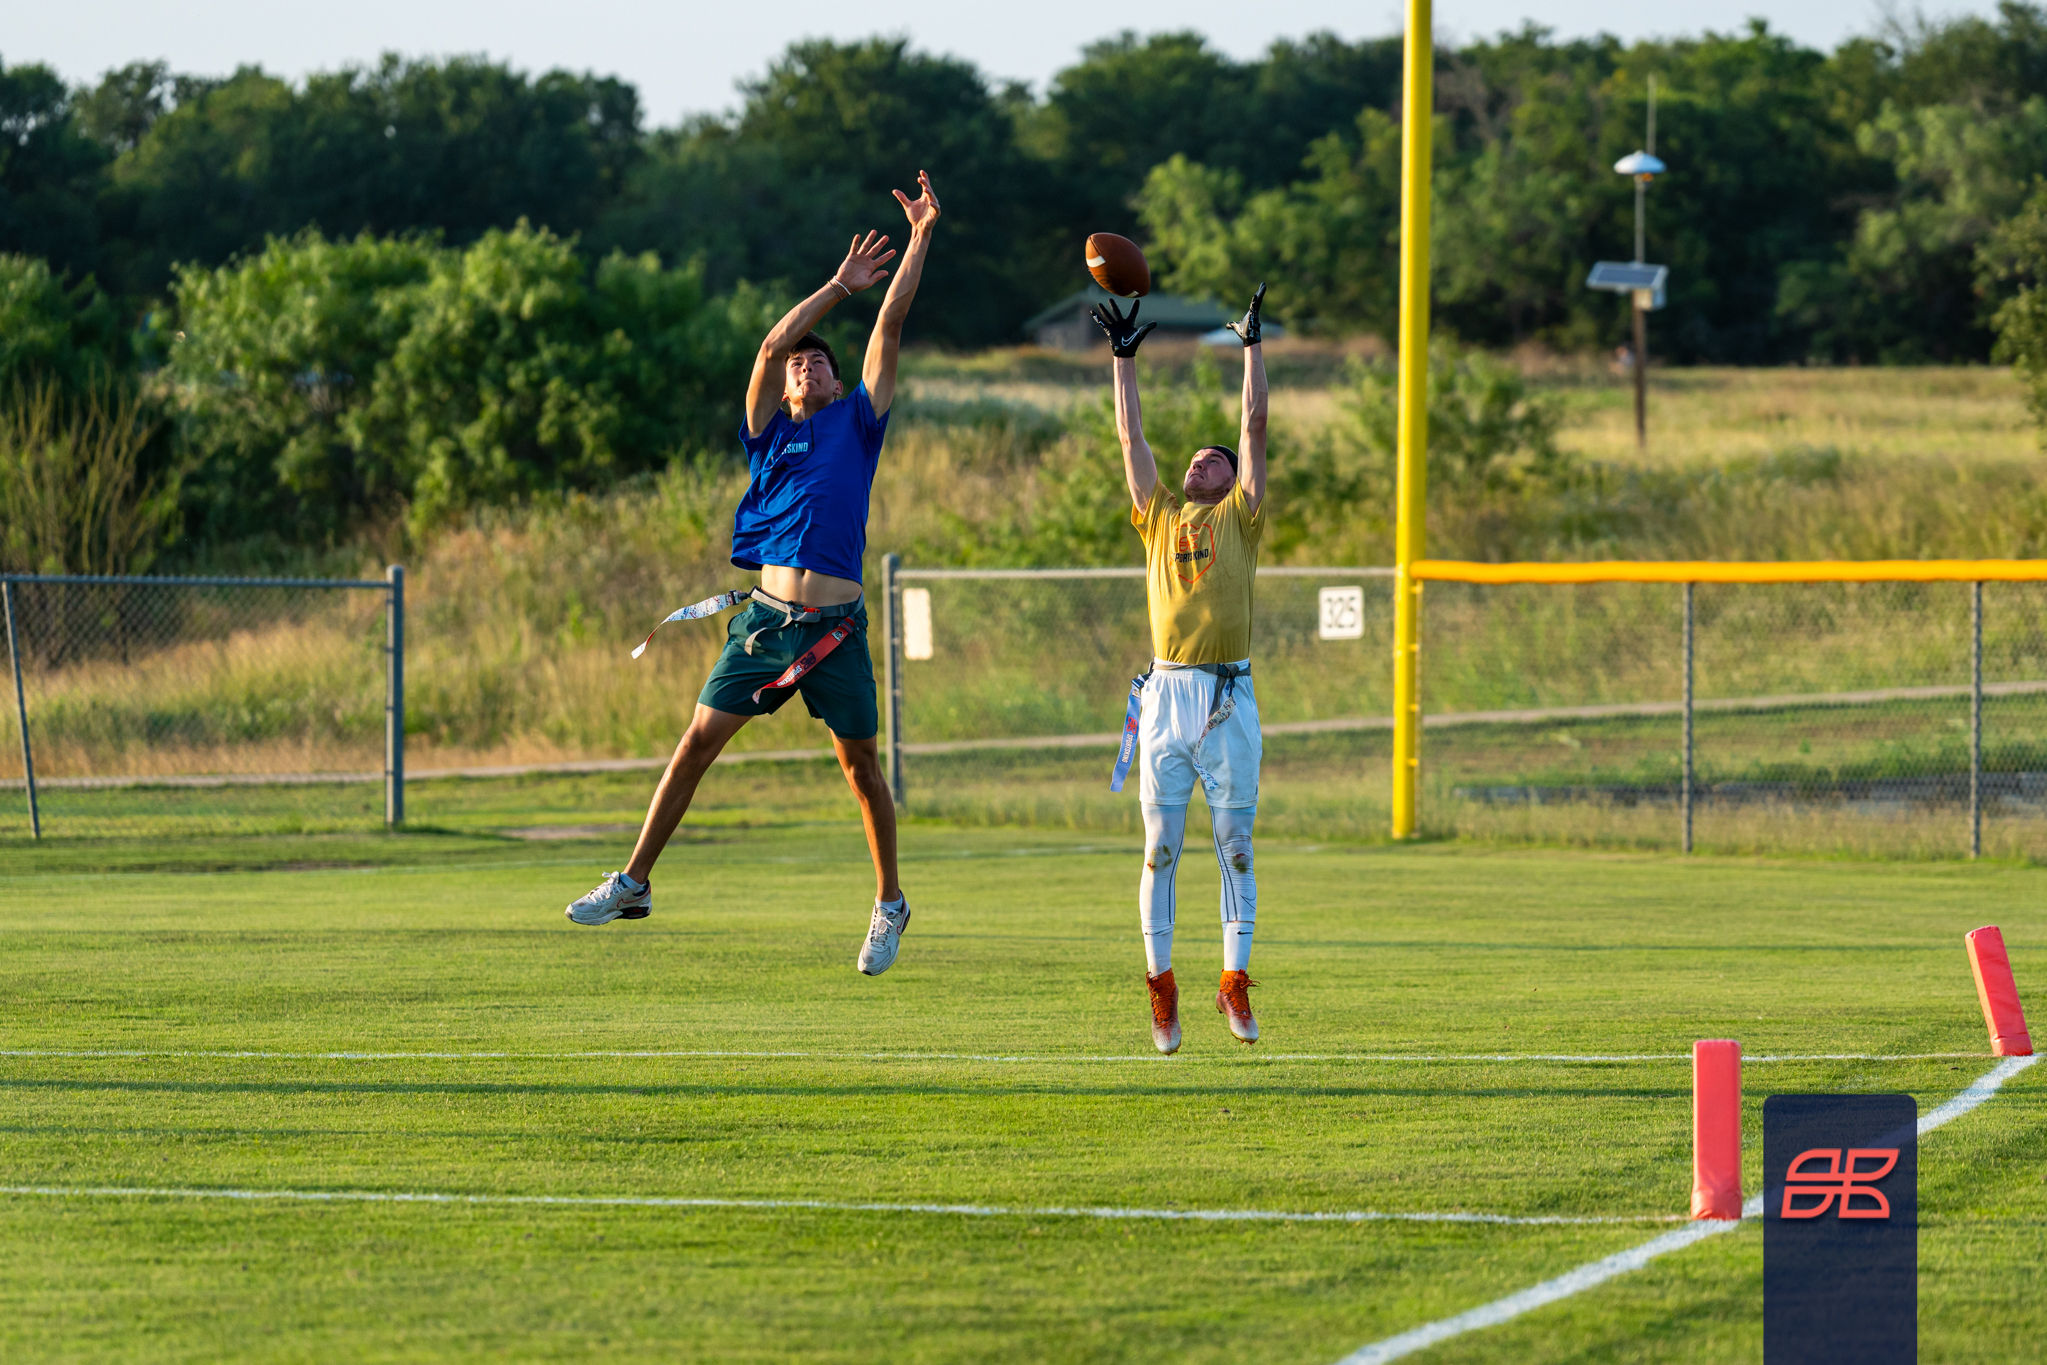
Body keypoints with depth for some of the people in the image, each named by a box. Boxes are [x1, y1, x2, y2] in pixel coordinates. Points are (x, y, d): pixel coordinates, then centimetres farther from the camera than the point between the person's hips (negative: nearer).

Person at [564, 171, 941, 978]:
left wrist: (922, 239, 10)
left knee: (861, 763, 3)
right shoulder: (770, 431, 13)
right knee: (698, 742, -3)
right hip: (767, 617, 1)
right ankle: (634, 883, 3)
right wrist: (838, 287, 4)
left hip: (837, 628, -1)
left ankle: (890, 905, 16)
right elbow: (772, 345, 3)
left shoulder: (857, 423, 13)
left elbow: (889, 331, 11)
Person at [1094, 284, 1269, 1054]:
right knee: (1161, 845, 0)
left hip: (1229, 697, -2)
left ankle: (1235, 981, 3)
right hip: (1166, 696, 2)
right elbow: (1131, 437, 18)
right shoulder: (1160, 517, 16)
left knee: (1235, 844, -1)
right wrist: (1124, 358, 17)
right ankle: (1161, 983, 5)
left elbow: (1254, 427, 8)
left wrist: (1252, 348, 8)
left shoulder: (1239, 517, 11)